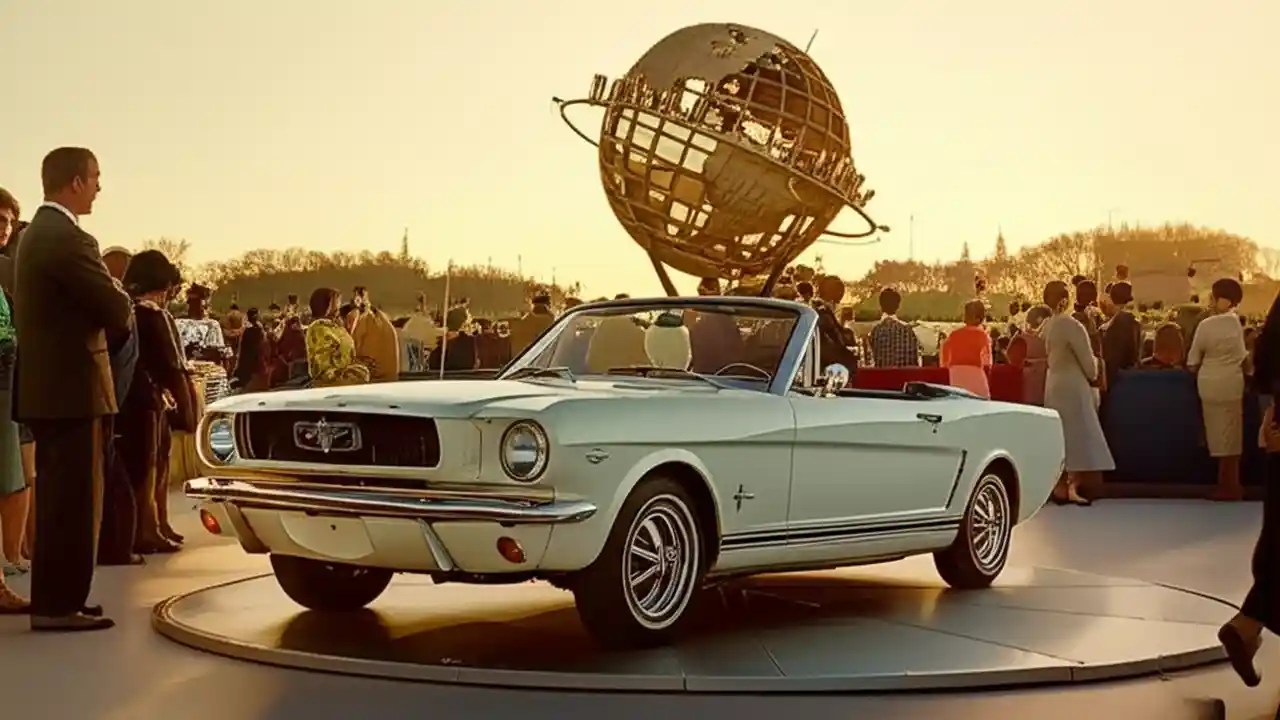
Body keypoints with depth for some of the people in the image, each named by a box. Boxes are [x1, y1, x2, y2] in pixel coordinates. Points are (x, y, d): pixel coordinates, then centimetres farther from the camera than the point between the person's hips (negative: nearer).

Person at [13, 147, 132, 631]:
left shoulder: (35, 234, 15)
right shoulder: (69, 239, -17)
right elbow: (119, 311, -17)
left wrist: (105, 301, 6)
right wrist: (117, 297, 3)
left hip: (46, 387, 10)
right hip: (72, 388, -10)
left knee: (57, 498, 15)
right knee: (75, 501, -4)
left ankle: (51, 599, 22)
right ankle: (59, 605, 0)